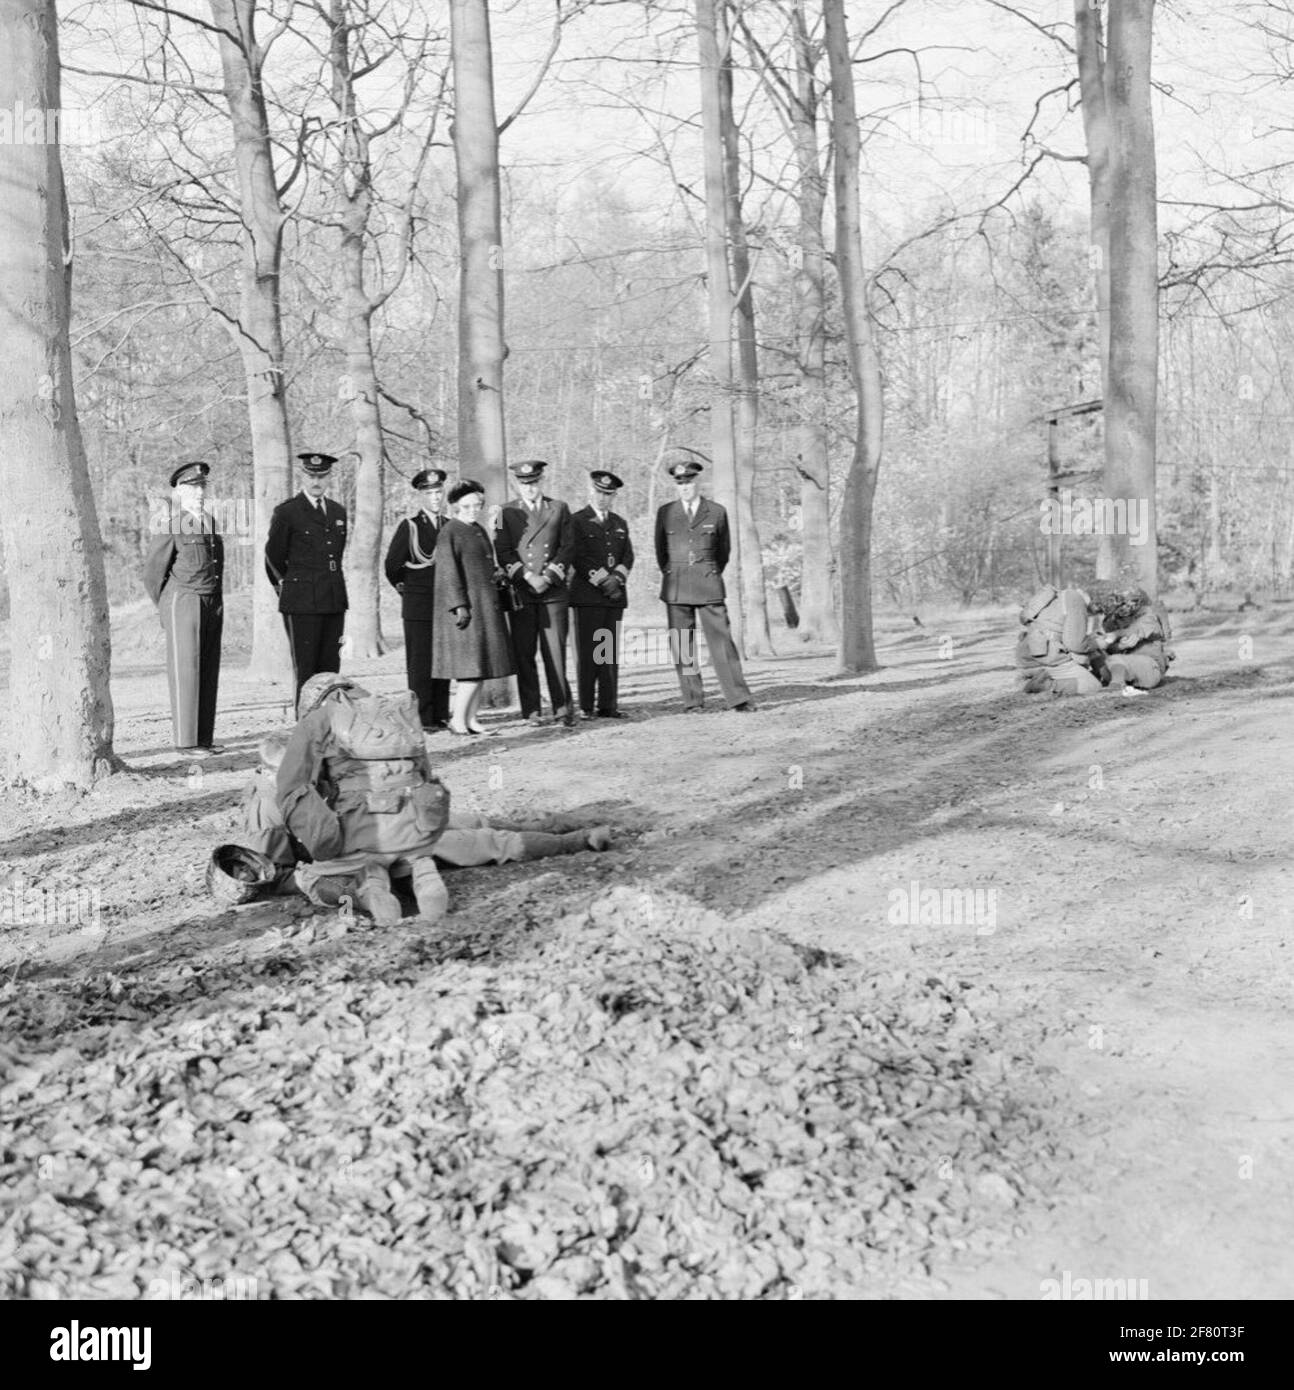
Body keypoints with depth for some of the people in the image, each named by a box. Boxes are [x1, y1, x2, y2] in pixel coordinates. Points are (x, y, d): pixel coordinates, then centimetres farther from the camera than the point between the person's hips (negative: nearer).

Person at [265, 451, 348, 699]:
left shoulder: (338, 512, 15)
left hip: (334, 602, 5)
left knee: (330, 671, 5)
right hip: (301, 604, -5)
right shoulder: (286, 512, -3)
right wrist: (286, 589, 13)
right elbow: (274, 557, 4)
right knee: (306, 673, -6)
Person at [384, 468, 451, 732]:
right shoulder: (409, 526, -4)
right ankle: (422, 719, -2)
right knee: (420, 664, -4)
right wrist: (406, 588, 5)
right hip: (418, 608, -5)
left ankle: (440, 715, 12)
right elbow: (392, 566, -4)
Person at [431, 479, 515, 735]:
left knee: (482, 665, 8)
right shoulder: (449, 532, -8)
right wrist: (459, 606, -20)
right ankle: (457, 720, -7)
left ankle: (471, 719, 13)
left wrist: (497, 573, 6)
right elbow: (448, 572, -14)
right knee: (472, 664, -12)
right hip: (467, 605, -9)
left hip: (485, 605, 9)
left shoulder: (479, 530, 17)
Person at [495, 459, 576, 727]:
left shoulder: (559, 509, 11)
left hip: (554, 591, 0)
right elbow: (503, 553, 1)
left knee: (555, 649, -5)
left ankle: (562, 706, 1)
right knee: (524, 653, 0)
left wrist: (548, 577, -7)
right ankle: (531, 711, 6)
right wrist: (528, 577, -10)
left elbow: (568, 547, 5)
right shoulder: (507, 513, 9)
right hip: (520, 592, 0)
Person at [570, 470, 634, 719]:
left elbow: (628, 556, 12)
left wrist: (616, 577, -6)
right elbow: (577, 558, -8)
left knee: (611, 652, 3)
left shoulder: (620, 524, 19)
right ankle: (586, 707, -2)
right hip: (586, 595, -5)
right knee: (587, 652, -5)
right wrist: (601, 580, -13)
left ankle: (608, 705, 6)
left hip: (614, 595, 5)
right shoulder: (577, 521, 1)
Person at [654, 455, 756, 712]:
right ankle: (692, 701, 5)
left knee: (721, 641, -6)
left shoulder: (717, 512, 5)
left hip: (709, 586, -1)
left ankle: (738, 699, -5)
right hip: (676, 589, 1)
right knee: (682, 646, 0)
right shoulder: (665, 513, 8)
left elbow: (724, 549, 17)